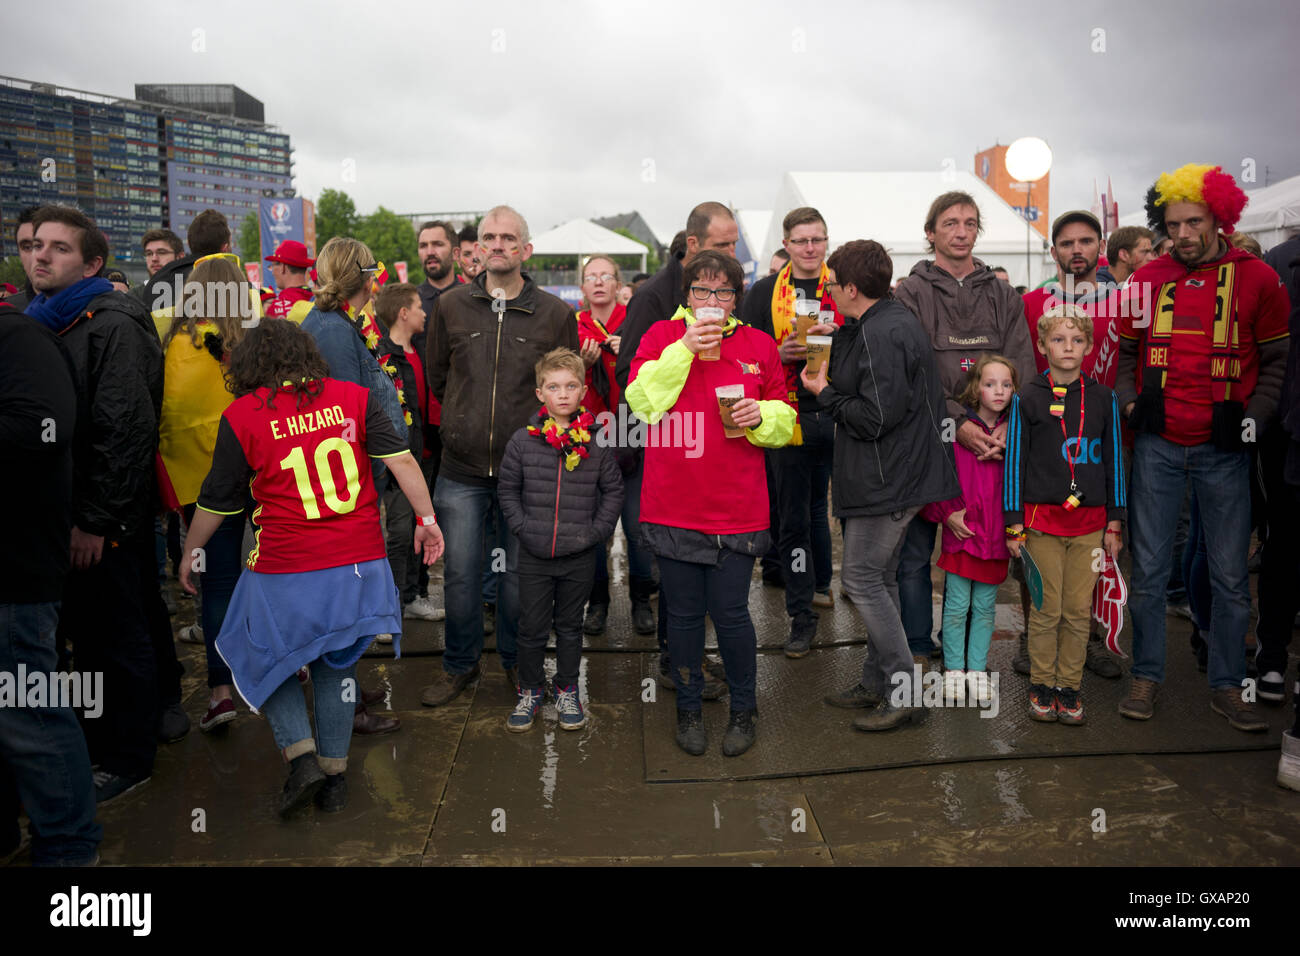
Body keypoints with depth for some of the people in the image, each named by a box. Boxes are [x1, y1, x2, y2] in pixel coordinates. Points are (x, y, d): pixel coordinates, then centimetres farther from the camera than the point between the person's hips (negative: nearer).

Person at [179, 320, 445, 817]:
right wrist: (427, 520, 6)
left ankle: (301, 755, 8)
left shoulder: (242, 416, -3)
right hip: (360, 561, 3)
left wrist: (190, 552, 21)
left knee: (264, 659, 21)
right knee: (337, 663, 18)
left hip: (287, 571, -3)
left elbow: (217, 500, 5)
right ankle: (334, 775, 24)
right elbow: (401, 460, -3)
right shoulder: (352, 397, 2)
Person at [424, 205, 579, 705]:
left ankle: (517, 660, 30)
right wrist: (468, 416, 11)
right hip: (462, 468, 1)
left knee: (521, 571, 10)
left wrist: (535, 418, 1)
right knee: (460, 572, 8)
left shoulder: (555, 314, 1)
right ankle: (459, 663, 27)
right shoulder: (450, 306, 5)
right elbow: (436, 376, 15)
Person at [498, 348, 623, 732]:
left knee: (570, 626, 15)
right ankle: (529, 692, 28)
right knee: (531, 627, 9)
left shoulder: (596, 442, -3)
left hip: (580, 556, 0)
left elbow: (613, 490, 5)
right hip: (534, 556, 0)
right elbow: (507, 489, 5)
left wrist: (597, 531, -5)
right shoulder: (523, 440, -3)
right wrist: (522, 527, -6)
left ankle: (567, 692, 32)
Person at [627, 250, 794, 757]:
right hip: (673, 507, 0)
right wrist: (684, 348, -16)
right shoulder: (661, 335, 5)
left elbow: (785, 421, 13)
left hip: (737, 509, 0)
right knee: (684, 613, 9)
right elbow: (641, 400, -10)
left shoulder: (759, 345, 8)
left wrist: (761, 416, -9)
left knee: (730, 613, 3)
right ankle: (689, 708, 29)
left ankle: (743, 709, 26)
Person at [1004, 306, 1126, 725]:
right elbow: (1015, 460, 1)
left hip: (1089, 522, 2)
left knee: (1079, 611, 6)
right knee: (1046, 609, 3)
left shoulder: (1103, 398, 7)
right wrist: (1014, 525, -2)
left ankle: (1069, 687, 18)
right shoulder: (1027, 398, 0)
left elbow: (1113, 459, 10)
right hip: (1042, 520, -2)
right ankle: (1041, 686, 17)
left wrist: (1113, 523, 8)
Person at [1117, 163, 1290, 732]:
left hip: (1223, 449, -1)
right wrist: (1128, 401, 0)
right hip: (1157, 445, 1)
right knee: (1149, 568, 6)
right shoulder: (1149, 279, 5)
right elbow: (1125, 349, 15)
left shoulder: (1255, 277, 1)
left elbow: (1278, 358, 6)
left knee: (1230, 574, 6)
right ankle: (1146, 676, 19)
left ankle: (1227, 686, 21)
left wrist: (1257, 414, -6)